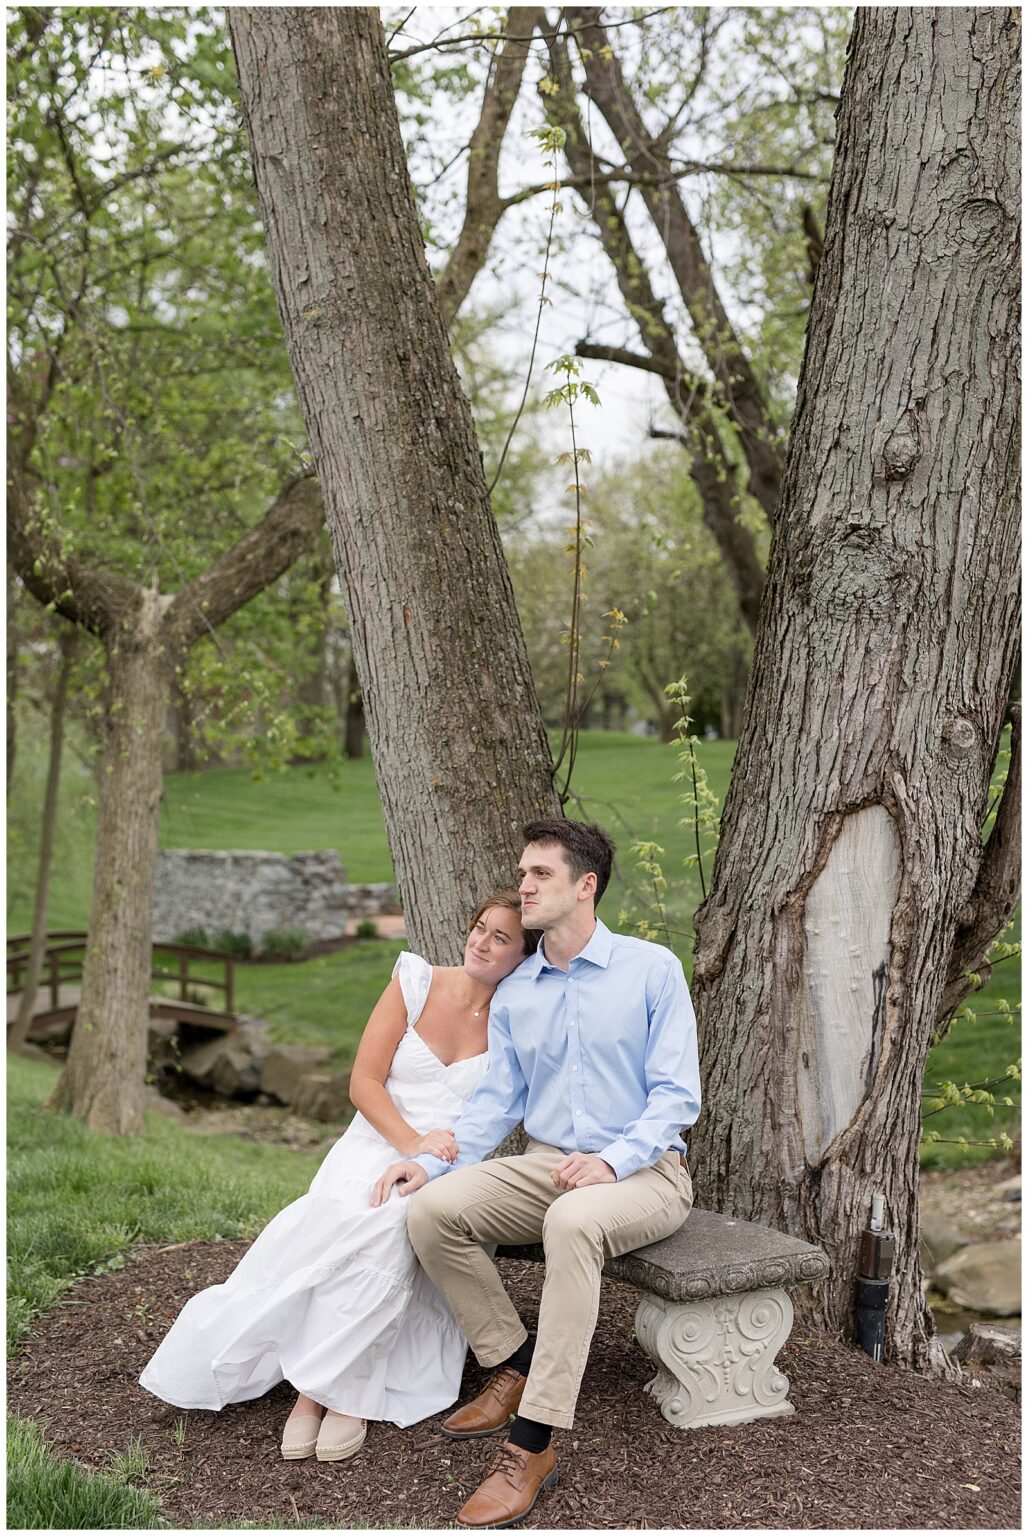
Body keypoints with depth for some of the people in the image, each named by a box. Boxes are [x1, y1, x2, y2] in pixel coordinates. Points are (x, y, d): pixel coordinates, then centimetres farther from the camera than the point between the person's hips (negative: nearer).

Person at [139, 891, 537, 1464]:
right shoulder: (417, 982, 4)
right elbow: (364, 1082, 1)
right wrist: (411, 1143, -15)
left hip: (454, 1167, -1)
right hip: (377, 1145, 1)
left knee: (386, 1221, -35)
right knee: (348, 1214, -34)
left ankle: (337, 1387, -25)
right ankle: (318, 1383, -23)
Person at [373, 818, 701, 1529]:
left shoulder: (652, 969, -3)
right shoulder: (513, 994, 12)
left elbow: (676, 1094, -8)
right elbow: (496, 1102, 9)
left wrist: (613, 1159, -23)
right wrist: (433, 1161, -8)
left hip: (642, 1172, -5)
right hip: (543, 1166, 5)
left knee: (572, 1221, -39)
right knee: (432, 1208, -20)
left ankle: (531, 1445, -33)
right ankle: (515, 1367, -3)